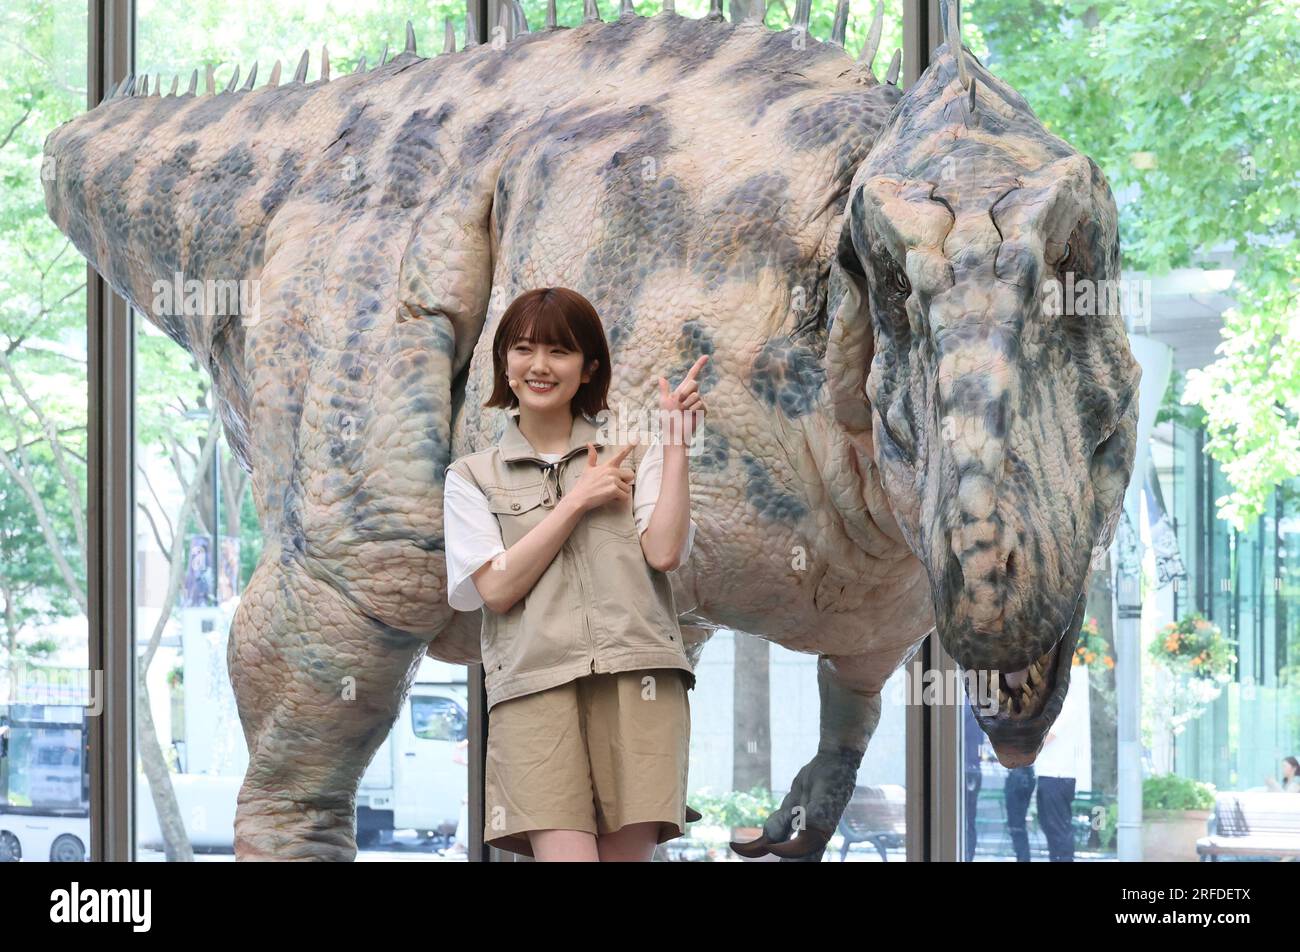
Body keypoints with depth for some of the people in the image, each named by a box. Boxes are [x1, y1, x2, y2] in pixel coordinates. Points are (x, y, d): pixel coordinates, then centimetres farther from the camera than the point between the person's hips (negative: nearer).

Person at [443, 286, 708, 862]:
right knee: (564, 851, -18)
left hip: (636, 678, 1)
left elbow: (665, 552, 0)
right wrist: (578, 500, 1)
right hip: (534, 685, -1)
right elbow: (496, 588, 2)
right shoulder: (472, 478, 17)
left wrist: (676, 443, 1)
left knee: (628, 852, -8)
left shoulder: (631, 455, 18)